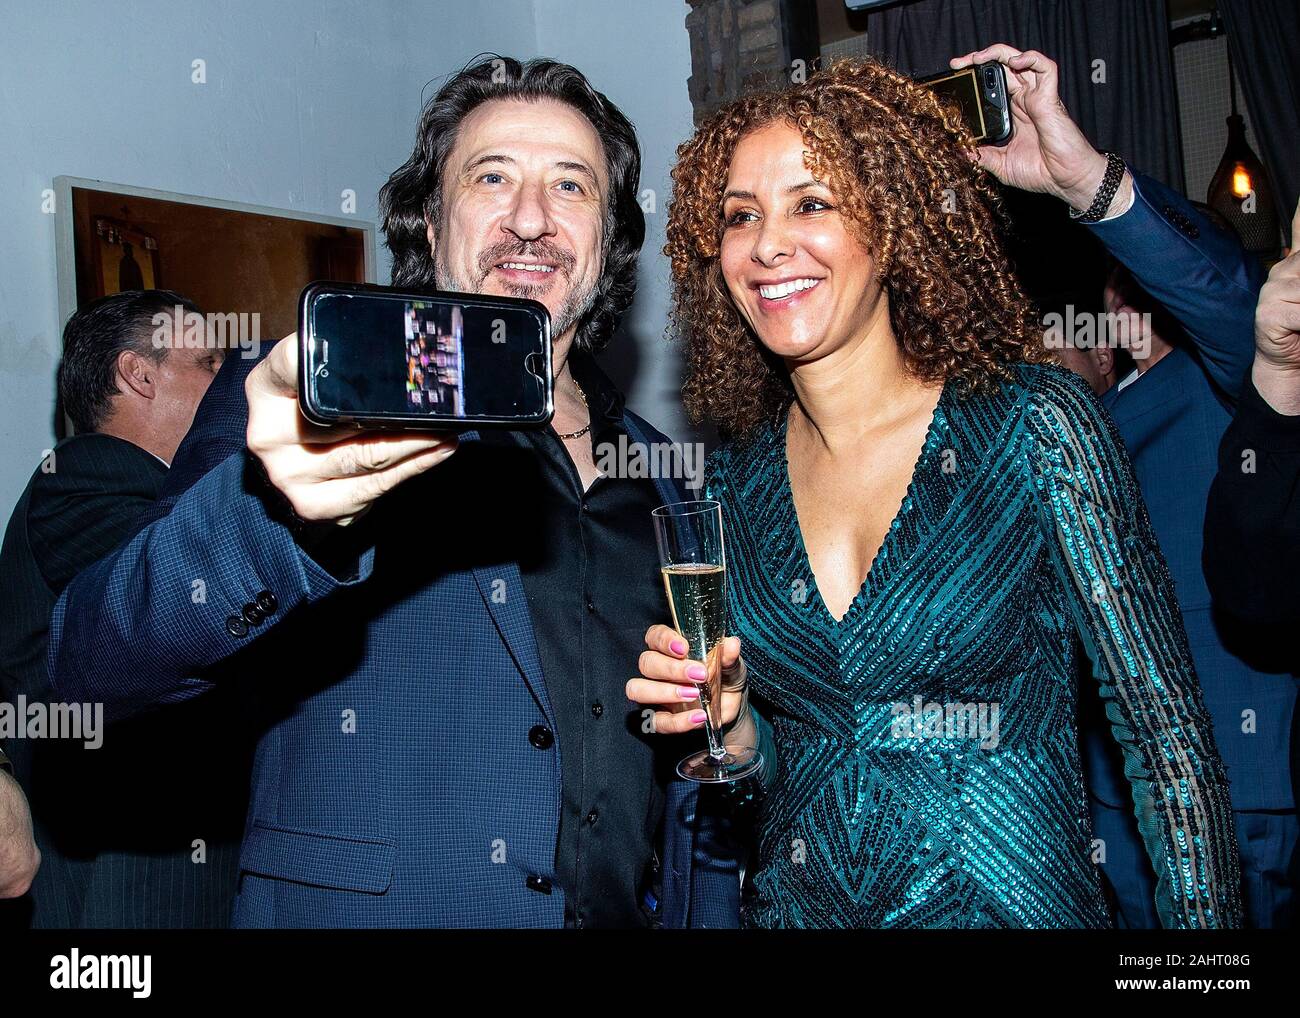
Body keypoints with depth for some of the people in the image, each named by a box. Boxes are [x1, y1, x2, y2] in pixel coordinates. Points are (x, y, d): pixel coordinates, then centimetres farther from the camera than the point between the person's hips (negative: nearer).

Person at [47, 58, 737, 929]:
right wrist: (281, 517, -40)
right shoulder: (305, 414, -9)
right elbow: (95, 660, -24)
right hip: (358, 905, -4)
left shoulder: (663, 479, 6)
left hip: (633, 913, 5)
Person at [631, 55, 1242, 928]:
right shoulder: (742, 474, -1)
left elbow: (1168, 730, -11)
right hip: (795, 902, 4)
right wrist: (723, 724, -11)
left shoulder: (1033, 421, -12)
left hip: (1014, 898, -3)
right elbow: (762, 768, 8)